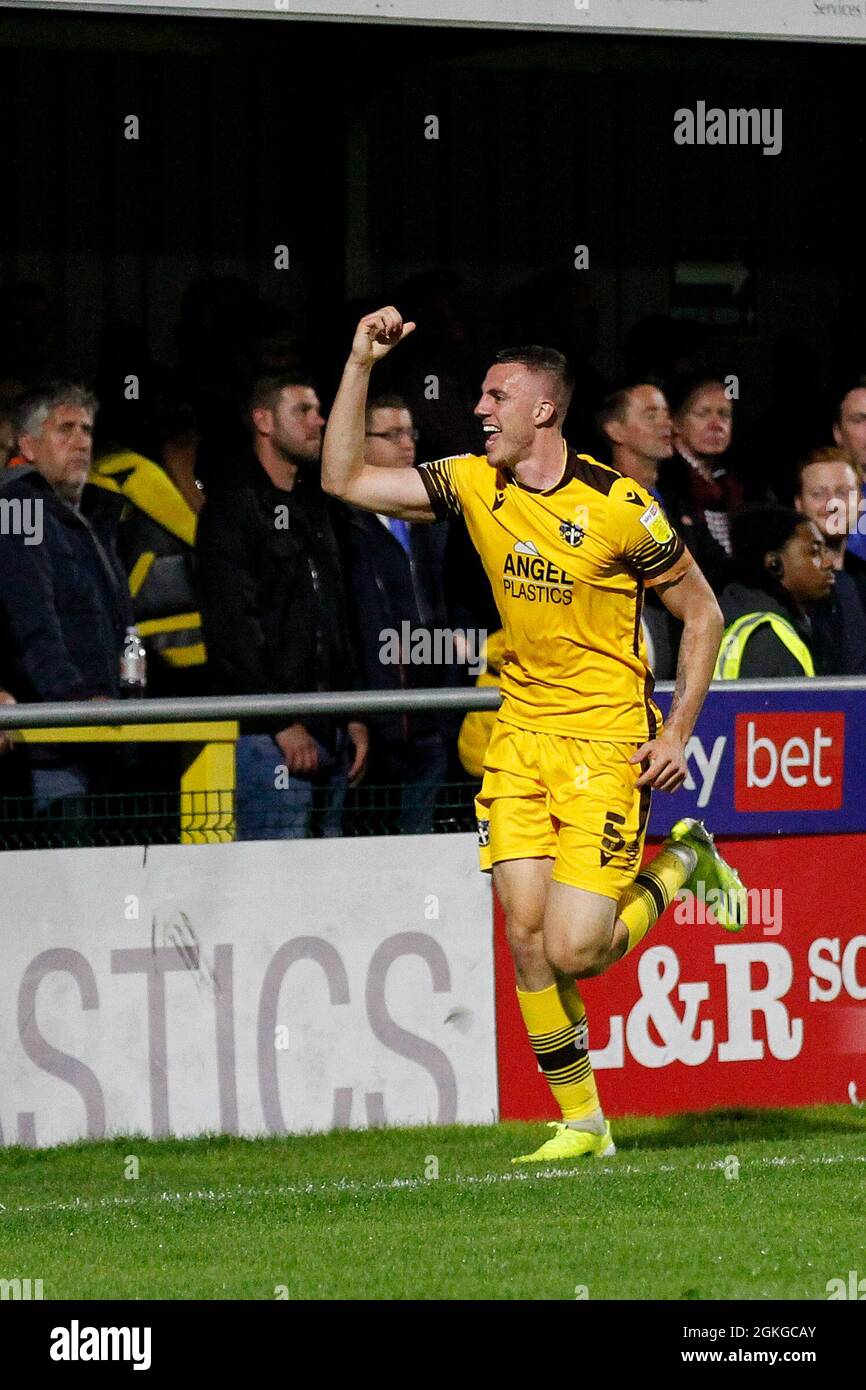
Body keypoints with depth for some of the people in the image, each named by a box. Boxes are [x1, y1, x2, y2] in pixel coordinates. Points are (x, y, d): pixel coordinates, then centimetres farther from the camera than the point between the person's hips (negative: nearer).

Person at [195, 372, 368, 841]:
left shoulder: (314, 507, 21)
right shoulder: (233, 507, -6)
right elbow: (231, 626, -13)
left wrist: (354, 717, 15)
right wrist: (282, 724, -16)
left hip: (329, 732, 8)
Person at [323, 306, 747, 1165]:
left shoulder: (617, 507, -13)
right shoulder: (473, 485, 1)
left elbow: (702, 613, -3)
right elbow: (343, 480, 1)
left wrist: (676, 732, -7)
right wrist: (360, 365, -7)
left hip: (606, 740, -5)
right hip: (520, 732, 5)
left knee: (574, 951, -12)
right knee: (526, 937, -4)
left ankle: (680, 866, 17)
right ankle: (581, 1124, 9)